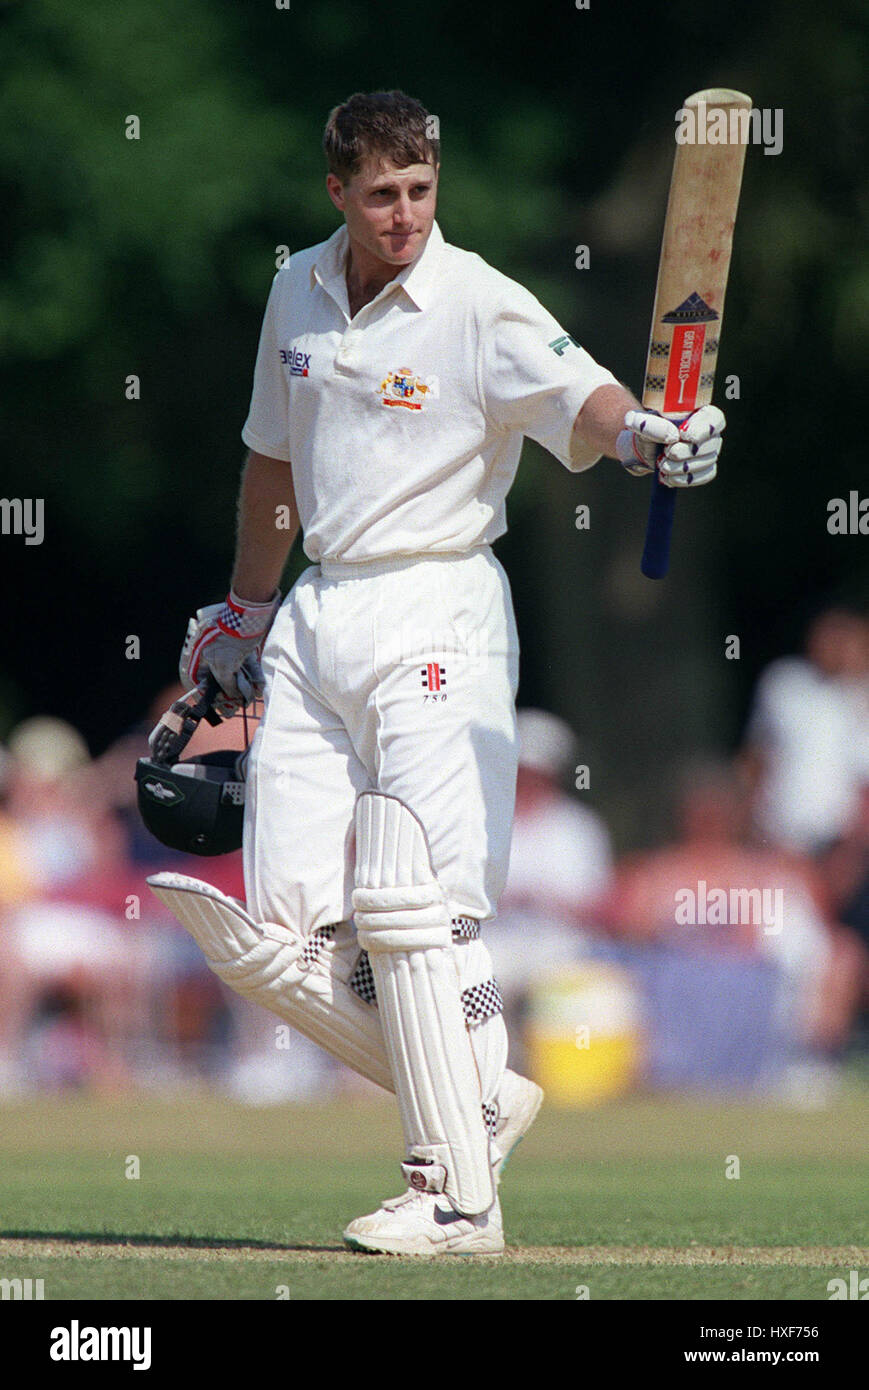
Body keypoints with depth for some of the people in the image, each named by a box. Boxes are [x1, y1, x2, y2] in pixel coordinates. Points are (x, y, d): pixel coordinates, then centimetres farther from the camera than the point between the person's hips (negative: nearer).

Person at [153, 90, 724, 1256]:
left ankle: (459, 1194, -8)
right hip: (316, 622, 6)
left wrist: (643, 434, -50)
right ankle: (479, 1099, 14)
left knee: (408, 903, -15)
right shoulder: (299, 293, 11)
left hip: (435, 614, -6)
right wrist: (245, 609, 33)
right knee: (275, 938, -1)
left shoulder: (480, 308, -9)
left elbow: (576, 396, -27)